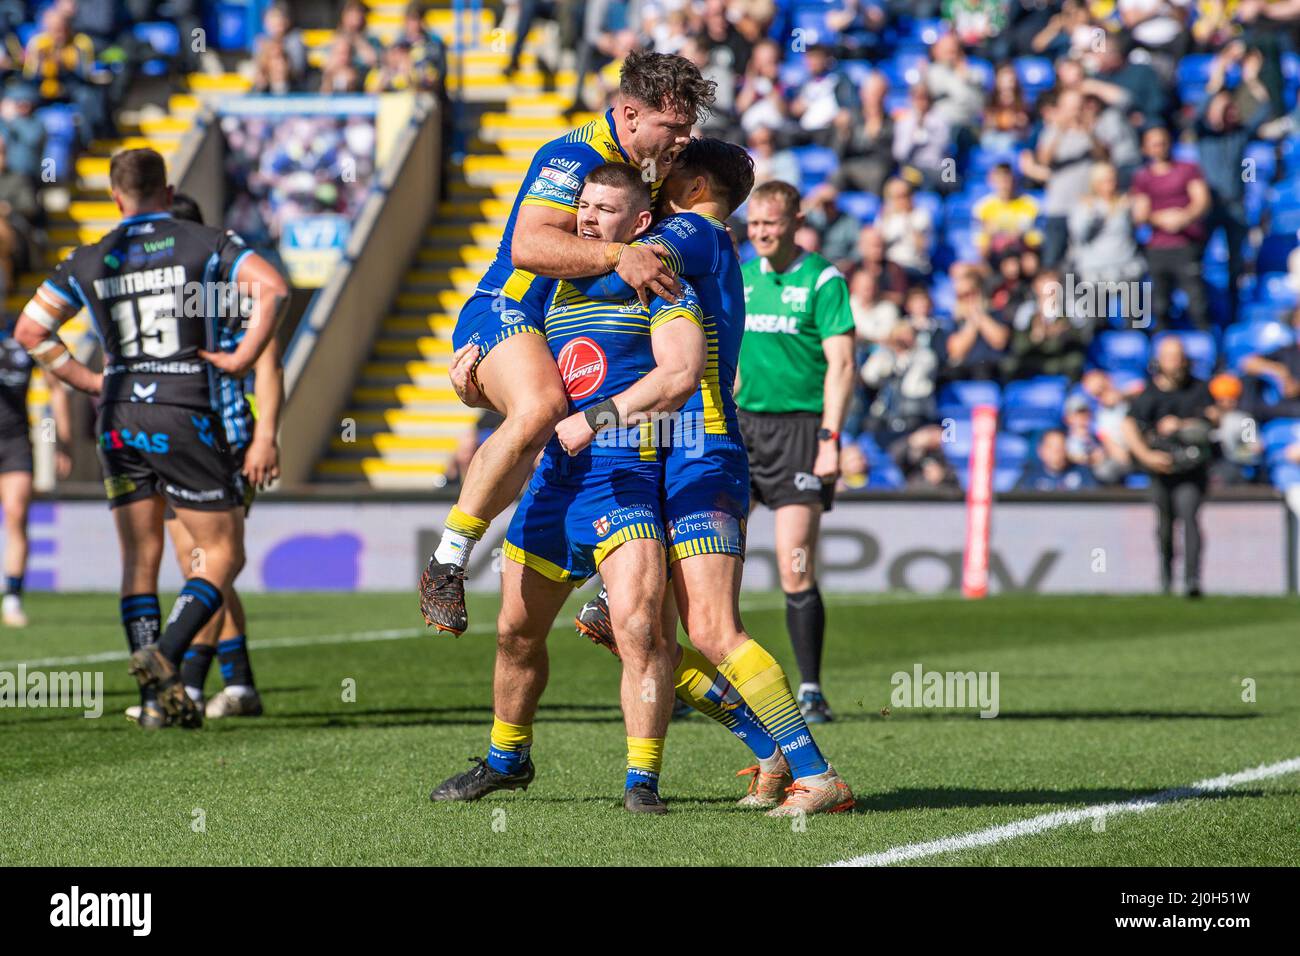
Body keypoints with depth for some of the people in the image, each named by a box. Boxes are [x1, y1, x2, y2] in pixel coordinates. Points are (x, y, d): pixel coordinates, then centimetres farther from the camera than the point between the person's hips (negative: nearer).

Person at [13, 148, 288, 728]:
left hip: (119, 419, 4)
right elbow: (272, 288, -15)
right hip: (186, 416, -4)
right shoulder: (206, 243, 0)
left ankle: (155, 697, 5)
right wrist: (242, 358, -8)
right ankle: (164, 655, -19)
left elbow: (30, 329, 10)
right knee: (222, 556, 4)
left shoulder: (89, 261, 9)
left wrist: (87, 380, 13)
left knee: (140, 560, 12)